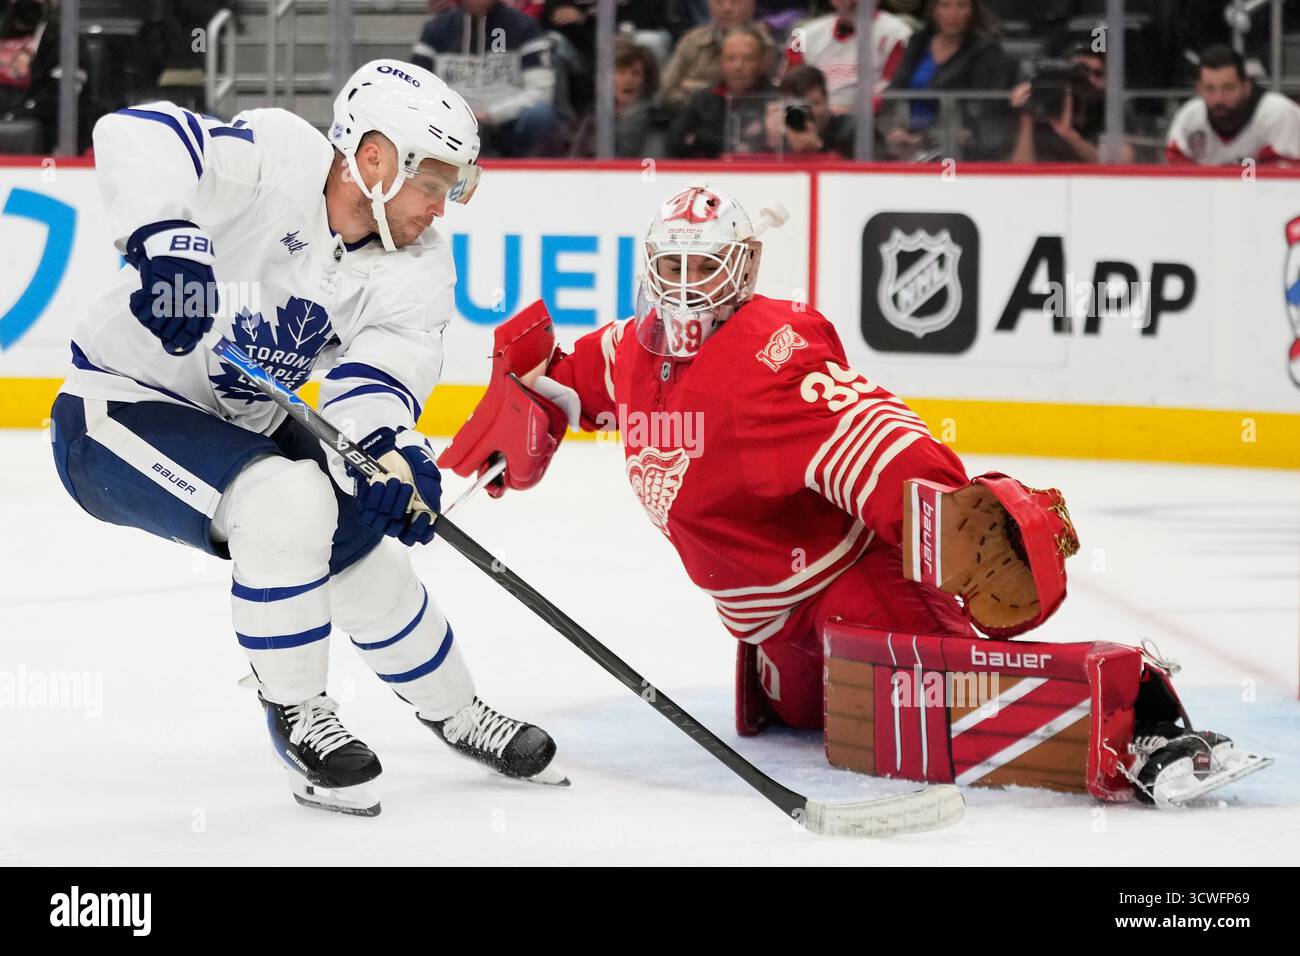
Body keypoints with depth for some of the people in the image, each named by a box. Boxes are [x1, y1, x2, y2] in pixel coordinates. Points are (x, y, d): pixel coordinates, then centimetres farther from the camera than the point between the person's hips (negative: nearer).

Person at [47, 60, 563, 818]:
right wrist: (168, 242, -54)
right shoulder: (276, 159, -25)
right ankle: (296, 715, -10)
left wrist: (392, 451, -40)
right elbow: (137, 138, -37)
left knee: (370, 561, 7)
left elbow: (382, 373, -18)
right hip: (119, 411, -8)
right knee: (287, 501, -29)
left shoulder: (417, 266, -6)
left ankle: (457, 716, 34)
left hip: (244, 425, 8)